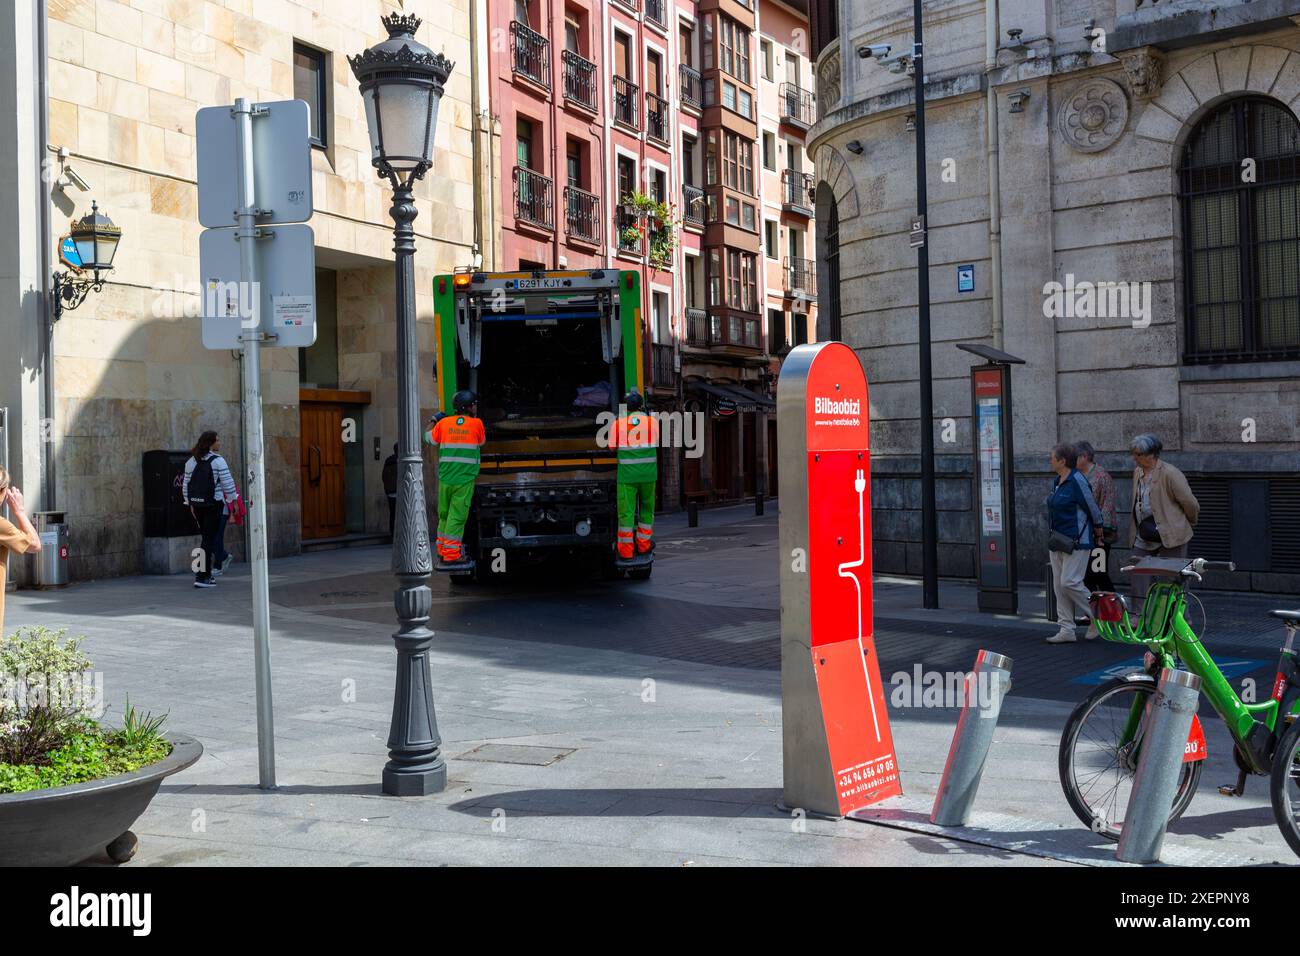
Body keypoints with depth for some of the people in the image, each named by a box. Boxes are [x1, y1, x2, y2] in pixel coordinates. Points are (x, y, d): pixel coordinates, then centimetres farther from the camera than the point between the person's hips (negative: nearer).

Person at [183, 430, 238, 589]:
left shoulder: (191, 461, 8)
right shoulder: (217, 461, -10)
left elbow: (186, 485, 12)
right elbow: (228, 484, -12)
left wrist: (190, 504, 20)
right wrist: (232, 500, 0)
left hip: (197, 505, 6)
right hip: (214, 504, -6)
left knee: (208, 536, 18)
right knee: (209, 540, -3)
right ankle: (202, 577, -3)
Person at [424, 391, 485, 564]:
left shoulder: (444, 423, 4)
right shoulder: (476, 424, -3)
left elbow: (429, 439, 18)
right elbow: (481, 441, 16)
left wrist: (434, 421, 34)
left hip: (445, 477, 4)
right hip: (465, 479, -4)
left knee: (444, 514, 17)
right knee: (457, 516, -3)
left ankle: (442, 550, 26)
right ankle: (451, 554, -4)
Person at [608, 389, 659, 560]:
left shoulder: (618, 424, -4)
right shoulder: (652, 421, 0)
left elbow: (612, 448, 1)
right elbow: (656, 445, 8)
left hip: (626, 474, -2)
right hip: (648, 473, 2)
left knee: (626, 511, 3)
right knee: (646, 508, 17)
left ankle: (625, 550, 3)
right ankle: (643, 545, 24)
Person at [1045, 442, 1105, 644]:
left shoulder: (1077, 481, -16)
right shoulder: (1058, 482, 12)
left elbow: (1092, 507, -10)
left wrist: (1098, 529, 3)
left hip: (1076, 541, -9)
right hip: (1059, 540, 9)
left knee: (1069, 582, -13)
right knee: (1059, 585, 7)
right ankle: (1066, 629, 10)